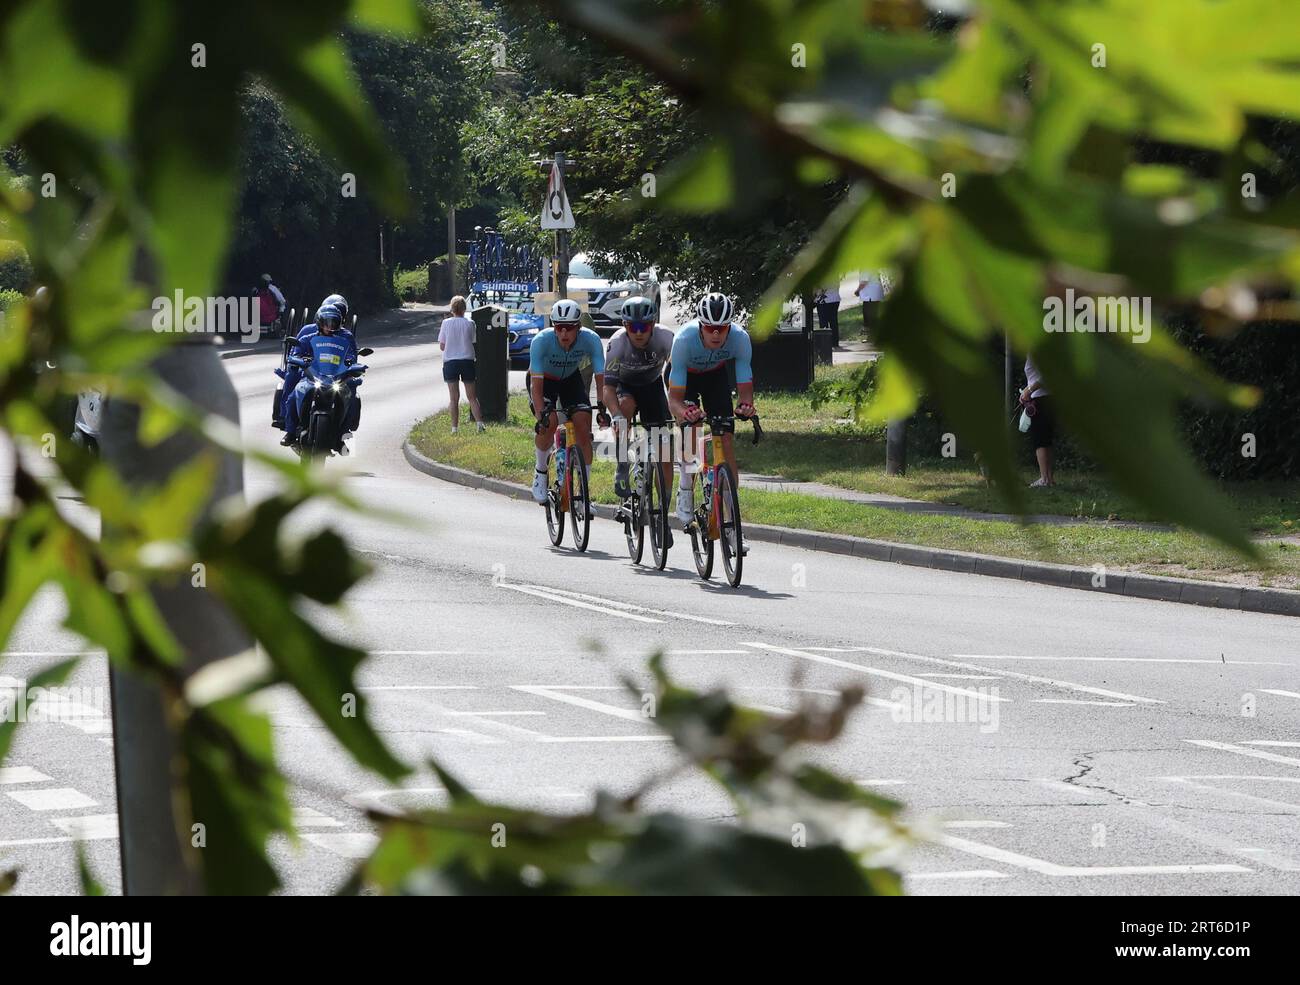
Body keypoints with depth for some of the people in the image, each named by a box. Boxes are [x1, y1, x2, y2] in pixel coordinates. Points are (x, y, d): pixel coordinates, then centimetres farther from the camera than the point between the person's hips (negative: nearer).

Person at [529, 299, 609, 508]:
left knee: (583, 426, -14)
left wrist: (603, 408, -43)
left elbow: (601, 377, -30)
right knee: (549, 422, -27)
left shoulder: (591, 339, -30)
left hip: (570, 379, 2)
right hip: (544, 380, -2)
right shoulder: (542, 341, -35)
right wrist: (541, 415, -47)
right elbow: (536, 385, -35)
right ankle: (540, 471, -1)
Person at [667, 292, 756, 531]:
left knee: (727, 440, -9)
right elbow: (674, 397, -37)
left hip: (716, 376, 2)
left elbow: (745, 388, -29)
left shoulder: (740, 339, -33)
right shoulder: (685, 339, -39)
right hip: (685, 376, -2)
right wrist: (684, 412, -59)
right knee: (694, 425, -29)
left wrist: (746, 406, -53)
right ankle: (686, 492, -11)